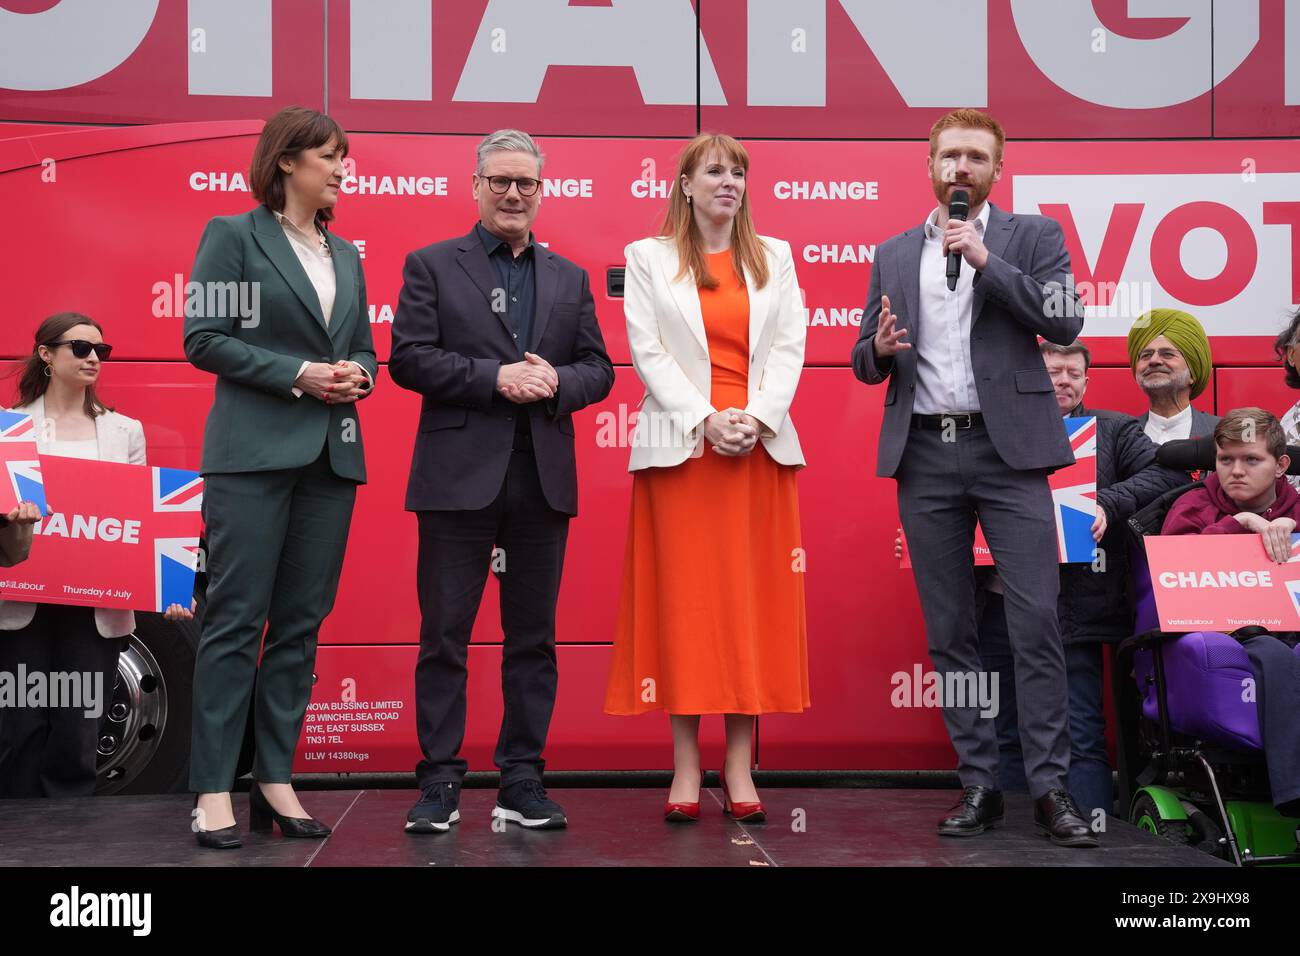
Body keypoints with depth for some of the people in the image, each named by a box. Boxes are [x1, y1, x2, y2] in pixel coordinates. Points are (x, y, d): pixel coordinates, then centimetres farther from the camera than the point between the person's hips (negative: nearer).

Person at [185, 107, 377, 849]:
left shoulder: (346, 255, 18)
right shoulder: (233, 235, 1)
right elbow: (204, 338, -7)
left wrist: (358, 375, -3)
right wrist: (297, 374, -14)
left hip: (332, 454, 6)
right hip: (254, 453, -6)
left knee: (302, 623, 6)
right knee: (237, 620, -4)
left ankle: (277, 780, 13)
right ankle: (214, 790, 2)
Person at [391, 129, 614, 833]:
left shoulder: (569, 278, 16)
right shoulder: (432, 266, 5)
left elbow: (598, 368, 12)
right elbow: (408, 357, -6)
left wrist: (556, 381, -9)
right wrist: (495, 376, -15)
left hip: (542, 480, 4)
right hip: (459, 476, -3)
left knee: (532, 637, 7)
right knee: (444, 636, 1)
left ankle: (523, 781, 16)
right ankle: (439, 782, 10)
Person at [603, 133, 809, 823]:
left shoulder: (774, 257, 15)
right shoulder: (648, 257, 9)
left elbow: (789, 346, 6)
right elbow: (648, 350, -1)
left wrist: (757, 418, -9)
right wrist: (705, 419, -12)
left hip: (760, 447, 2)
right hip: (681, 447, -2)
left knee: (754, 600, 0)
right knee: (683, 598, -2)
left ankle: (739, 766, 5)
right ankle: (686, 767, 3)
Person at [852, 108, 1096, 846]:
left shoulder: (1033, 236, 7)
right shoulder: (893, 255, 15)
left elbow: (1066, 321, -8)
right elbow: (867, 364, 15)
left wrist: (986, 260, -12)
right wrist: (879, 349, -8)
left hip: (1007, 451, -3)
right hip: (925, 458, 3)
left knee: (1036, 624, -7)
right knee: (950, 632, 5)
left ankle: (1052, 786, 0)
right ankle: (980, 783, 13)